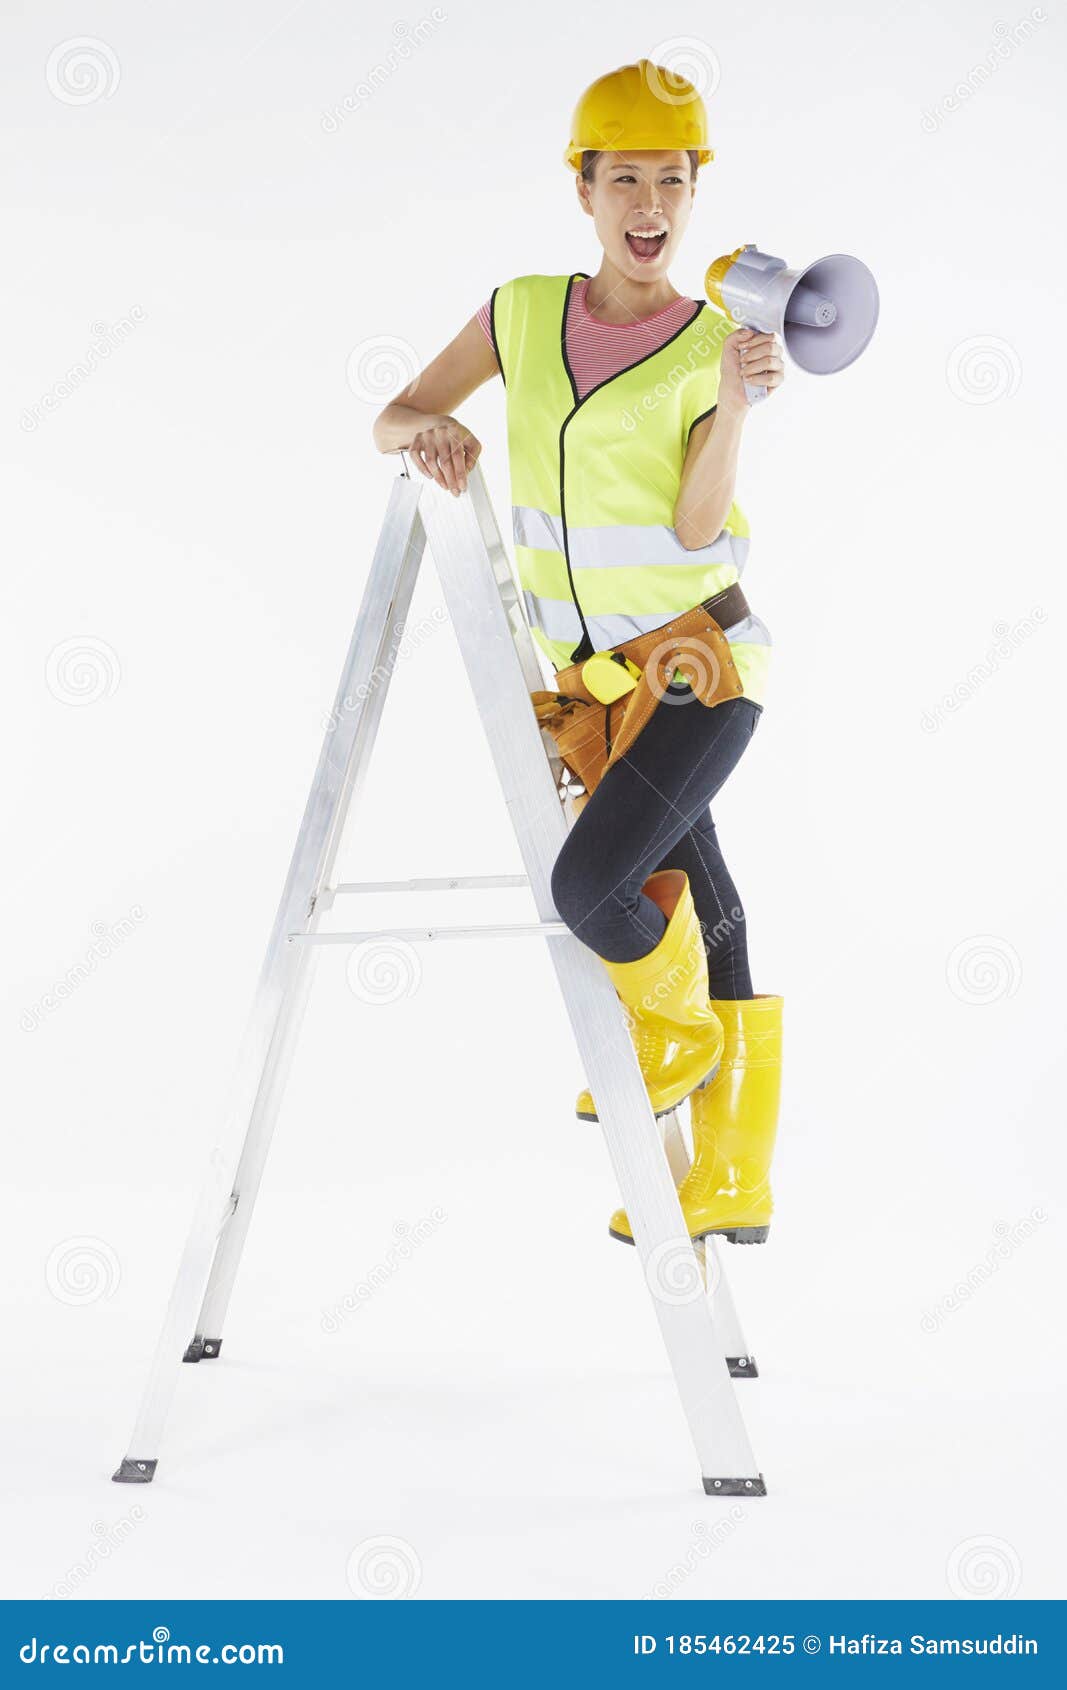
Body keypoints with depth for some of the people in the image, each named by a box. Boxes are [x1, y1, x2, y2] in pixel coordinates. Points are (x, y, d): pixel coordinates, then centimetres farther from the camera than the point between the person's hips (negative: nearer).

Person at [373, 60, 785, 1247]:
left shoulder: (715, 348, -8)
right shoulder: (525, 314, 3)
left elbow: (696, 529, -17)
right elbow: (393, 420, 8)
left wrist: (735, 401, -30)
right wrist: (429, 430, -15)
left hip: (704, 668, -5)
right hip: (595, 679, 5)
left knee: (587, 887, -22)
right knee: (700, 911, 13)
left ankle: (675, 1024, 11)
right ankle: (729, 1186, 23)